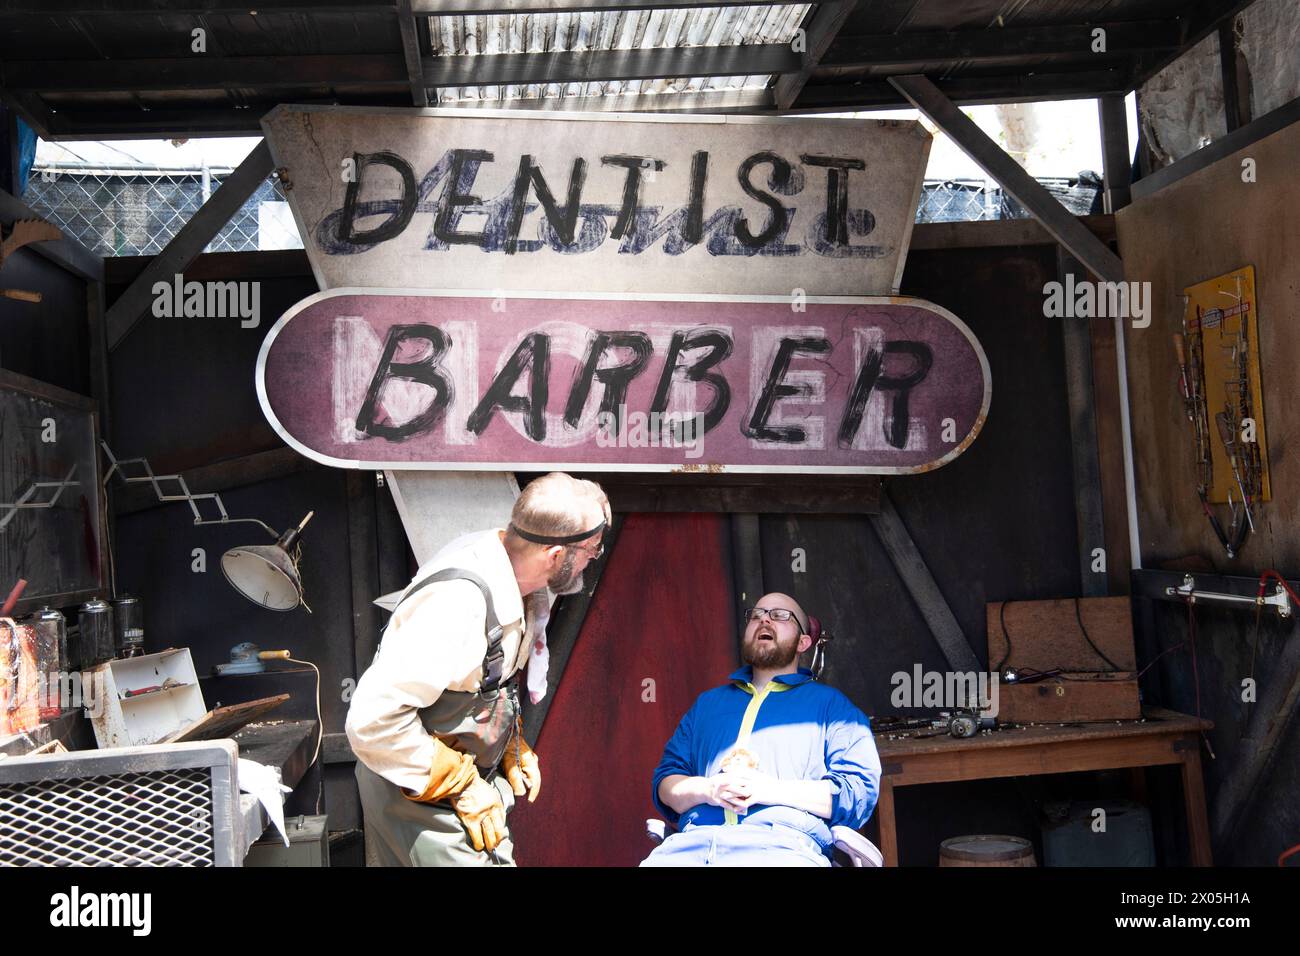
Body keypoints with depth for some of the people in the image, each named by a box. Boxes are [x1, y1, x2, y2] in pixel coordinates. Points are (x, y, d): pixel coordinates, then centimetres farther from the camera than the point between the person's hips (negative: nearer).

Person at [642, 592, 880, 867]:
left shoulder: (829, 703, 17)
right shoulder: (708, 702, 30)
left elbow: (860, 789, 3)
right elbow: (665, 780, 21)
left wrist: (772, 790, -10)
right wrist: (707, 789, -3)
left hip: (782, 844, -3)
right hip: (694, 840, 3)